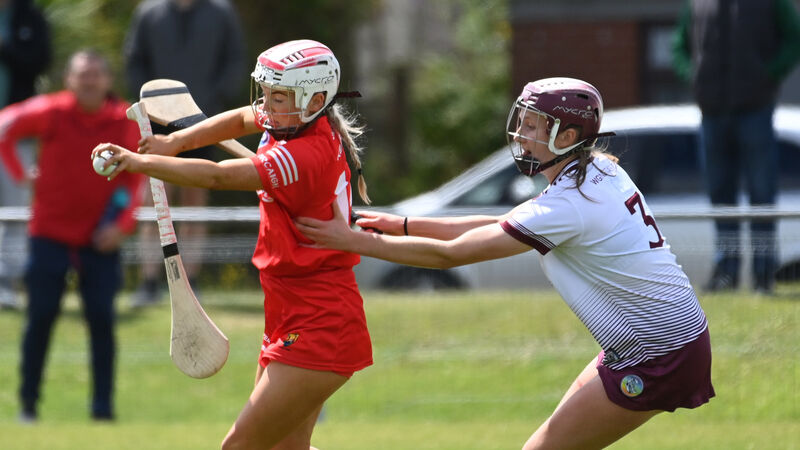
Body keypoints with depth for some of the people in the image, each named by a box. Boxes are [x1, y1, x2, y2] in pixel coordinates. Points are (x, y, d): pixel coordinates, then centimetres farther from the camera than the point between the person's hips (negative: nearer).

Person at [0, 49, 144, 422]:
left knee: (102, 318, -5)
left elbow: (135, 178, 1)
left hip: (101, 238, 1)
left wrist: (121, 224, -10)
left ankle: (103, 406, 1)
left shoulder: (126, 122, -5)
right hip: (50, 233, -1)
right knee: (41, 317, -1)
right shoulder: (52, 112, -8)